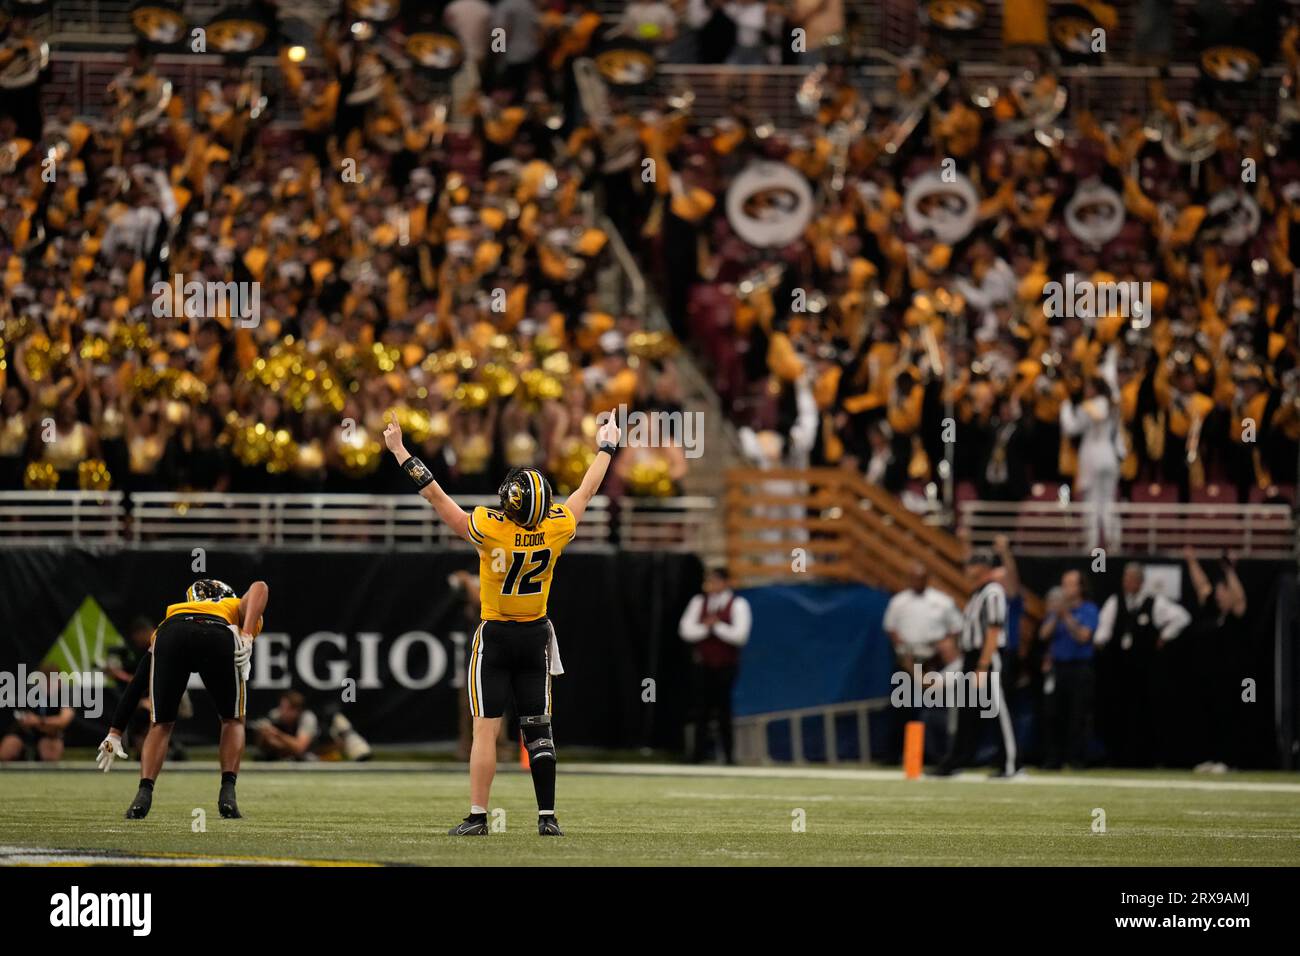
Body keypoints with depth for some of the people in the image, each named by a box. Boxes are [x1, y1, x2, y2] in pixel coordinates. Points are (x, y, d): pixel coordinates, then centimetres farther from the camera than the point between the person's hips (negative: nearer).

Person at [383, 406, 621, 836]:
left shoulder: (490, 530, -21)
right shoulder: (555, 530, -12)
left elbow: (436, 496, -16)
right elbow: (586, 491, 6)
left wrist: (400, 450, -8)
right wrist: (606, 447, 22)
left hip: (495, 637, -3)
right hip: (536, 636, 3)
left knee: (485, 729, -2)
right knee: (538, 728, 7)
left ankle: (478, 817, -4)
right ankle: (547, 816, 6)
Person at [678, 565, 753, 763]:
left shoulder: (738, 604, -3)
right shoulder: (699, 602, 7)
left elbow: (740, 635, -14)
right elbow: (685, 630, -2)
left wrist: (717, 626, -11)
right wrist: (706, 628, -14)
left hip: (725, 665, -3)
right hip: (701, 664, 3)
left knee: (723, 710, -2)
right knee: (700, 710, -1)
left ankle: (728, 755, 5)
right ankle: (697, 755, 2)